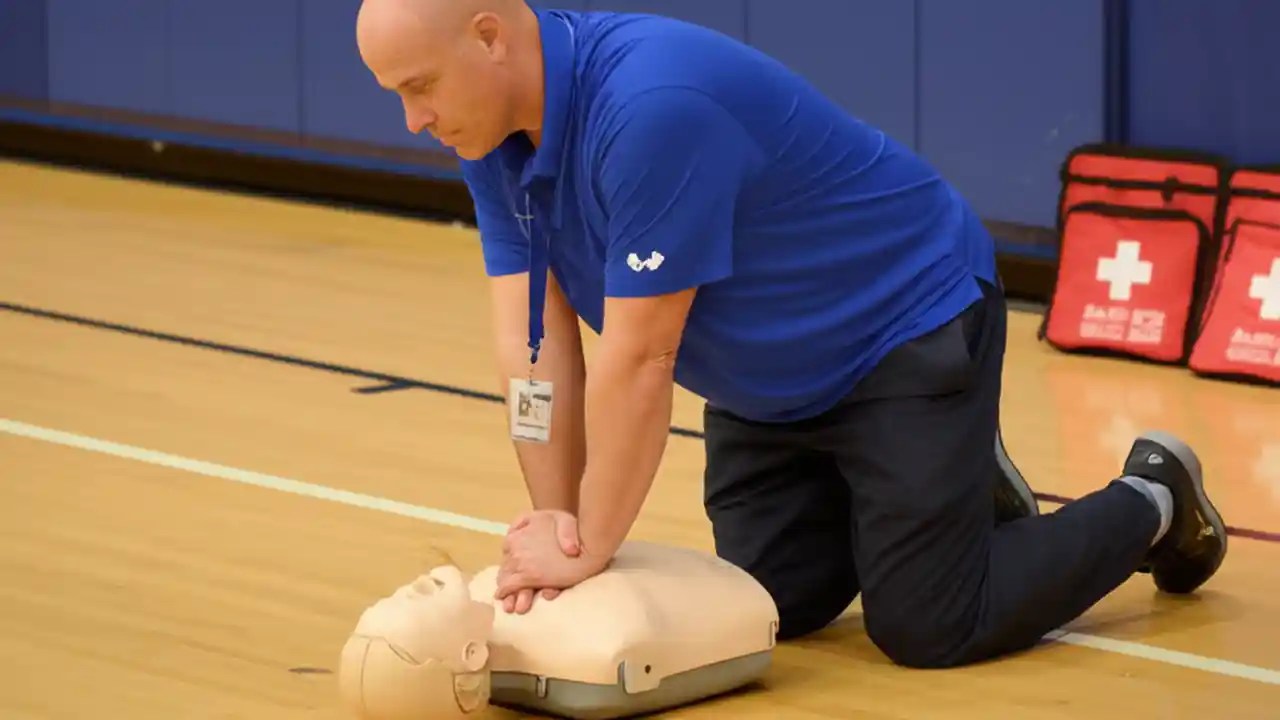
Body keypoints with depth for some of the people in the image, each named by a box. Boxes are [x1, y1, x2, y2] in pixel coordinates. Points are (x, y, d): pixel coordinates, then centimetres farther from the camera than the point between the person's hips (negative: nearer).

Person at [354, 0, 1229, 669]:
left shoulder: (651, 107, -38)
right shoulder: (494, 132, -10)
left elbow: (638, 362, -33)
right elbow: (534, 342, -9)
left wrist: (591, 551, -25)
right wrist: (555, 527, -16)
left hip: (910, 330, -8)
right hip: (773, 378, 8)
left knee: (927, 627, -6)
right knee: (770, 607, 9)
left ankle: (1150, 504, 17)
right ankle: (956, 489, 33)